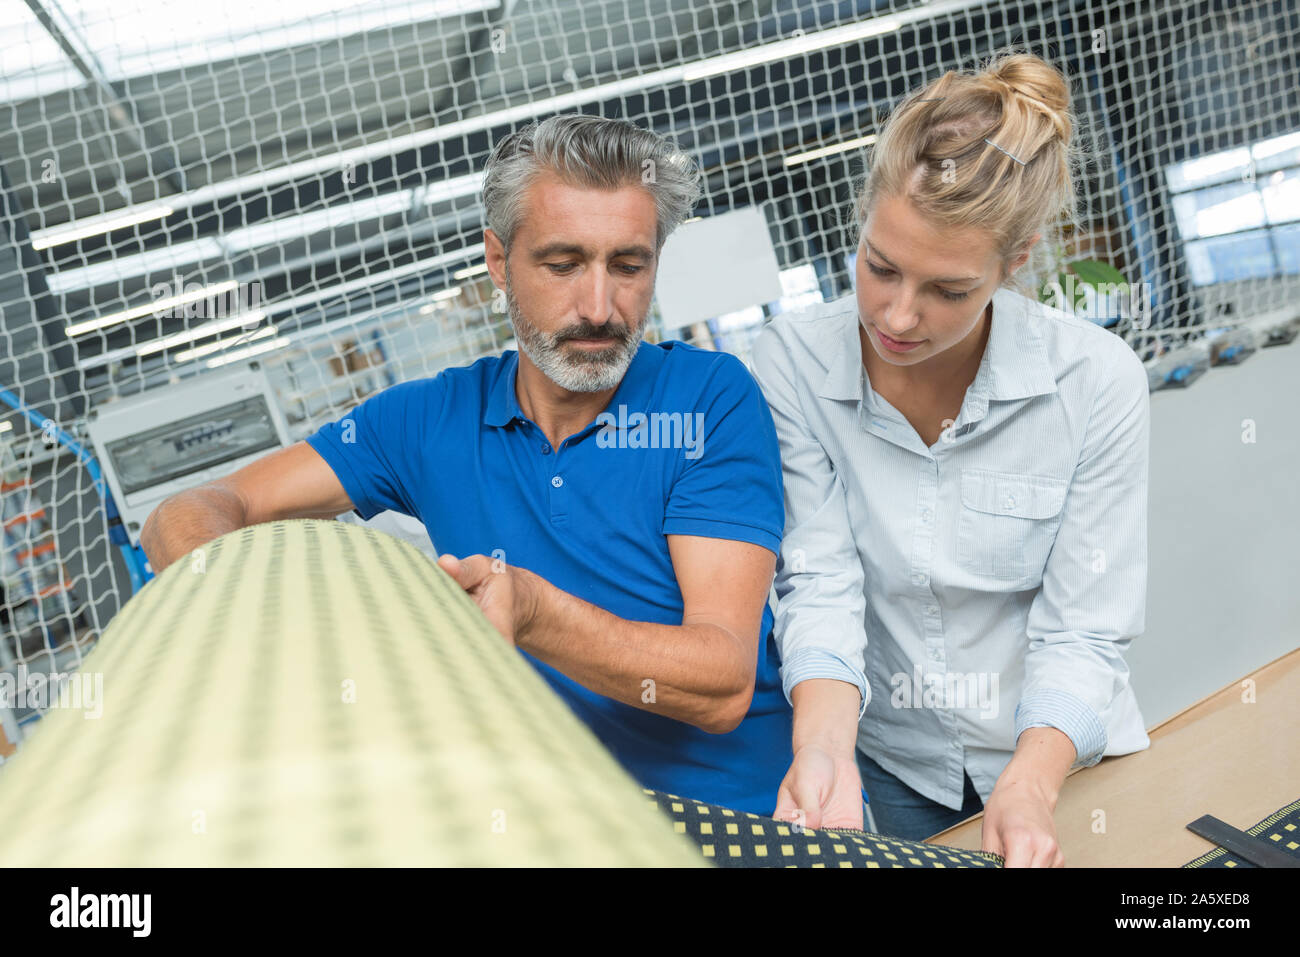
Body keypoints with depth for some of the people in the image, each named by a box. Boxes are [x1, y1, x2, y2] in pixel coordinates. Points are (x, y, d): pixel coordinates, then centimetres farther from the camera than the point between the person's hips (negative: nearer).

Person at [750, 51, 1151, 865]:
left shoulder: (1098, 381, -17)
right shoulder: (793, 362, -16)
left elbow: (1082, 634, -15)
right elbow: (820, 580, -18)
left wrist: (1030, 786, -29)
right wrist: (824, 749, -32)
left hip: (1060, 759, 0)